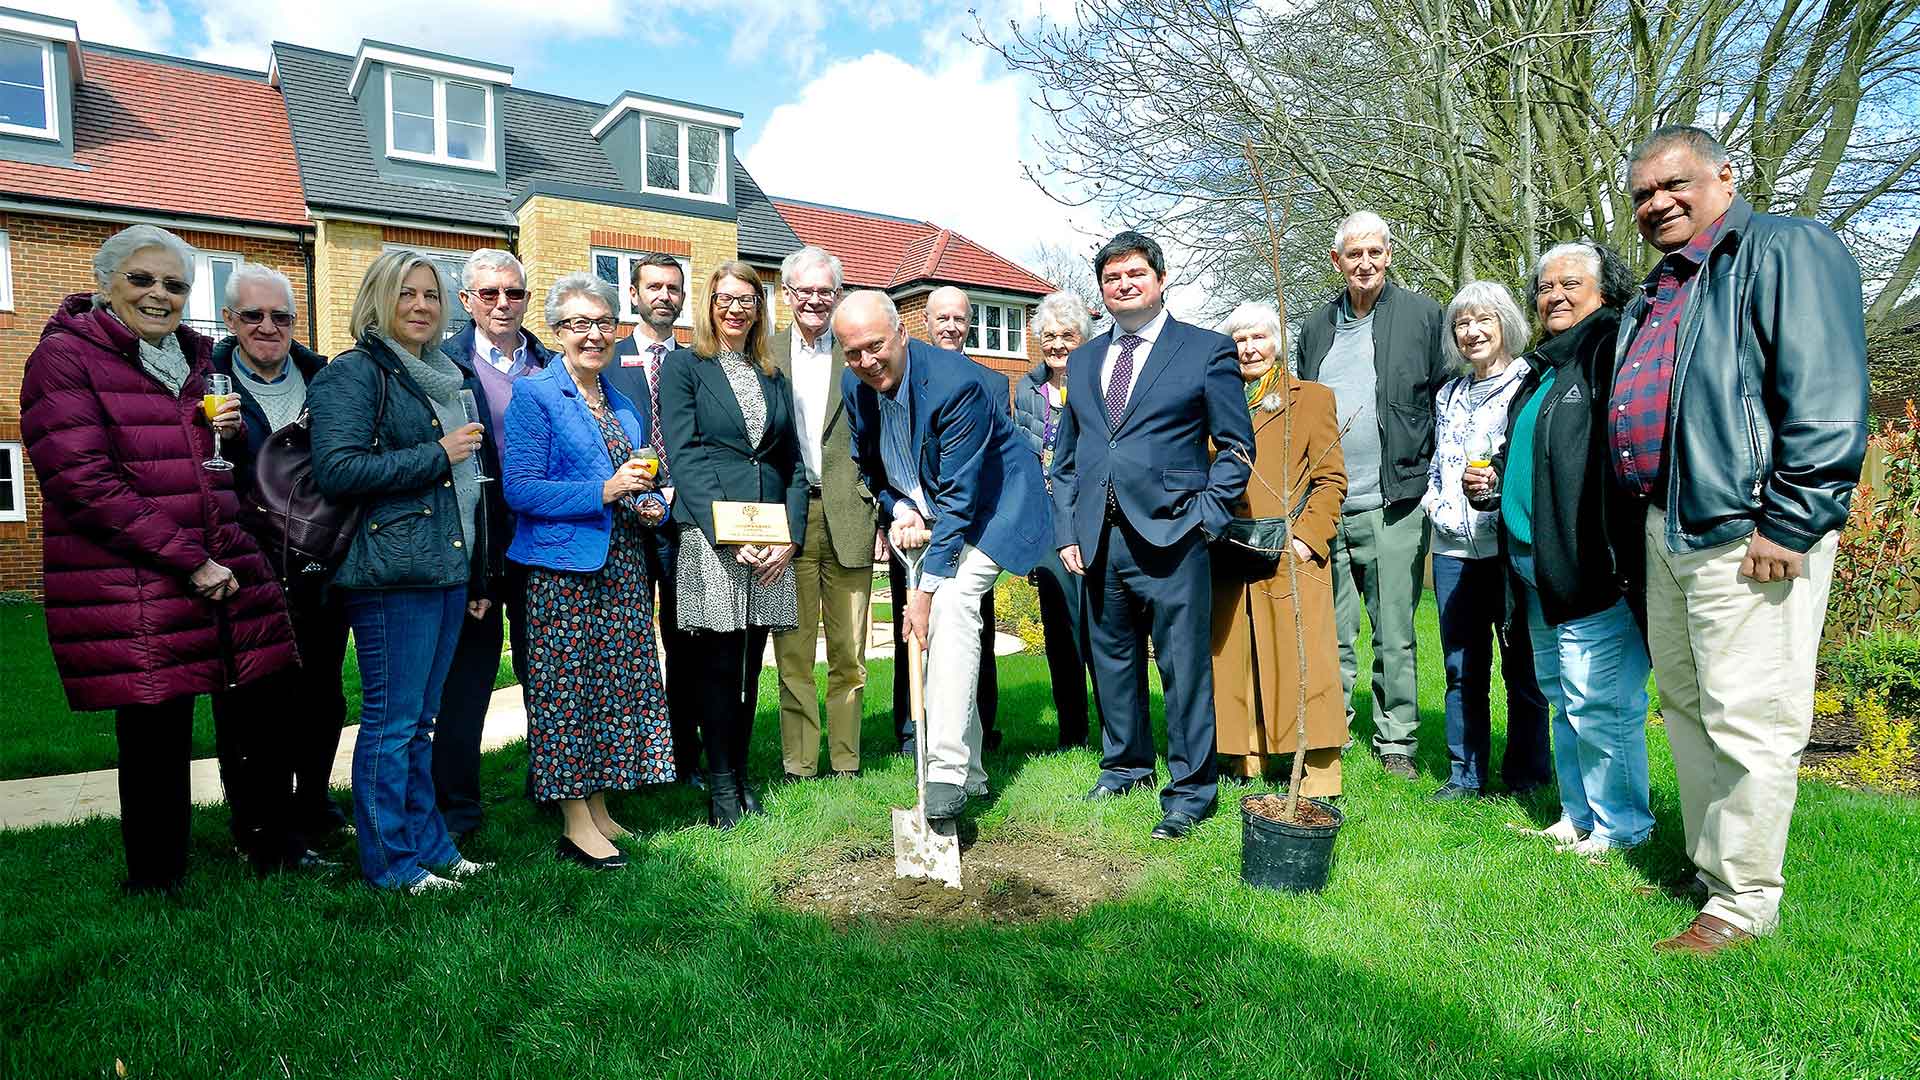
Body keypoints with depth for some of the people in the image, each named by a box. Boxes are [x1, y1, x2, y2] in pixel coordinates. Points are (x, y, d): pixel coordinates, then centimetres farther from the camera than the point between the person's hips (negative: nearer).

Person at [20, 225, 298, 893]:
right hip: (133, 598, -6)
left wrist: (234, 433, 2)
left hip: (228, 577, 6)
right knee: (157, 738, 2)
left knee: (264, 715, 7)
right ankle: (154, 886, 22)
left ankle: (274, 850, 26)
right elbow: (83, 483, -12)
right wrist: (189, 563, -15)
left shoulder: (196, 358, 17)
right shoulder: (65, 358, -2)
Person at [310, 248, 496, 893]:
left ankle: (429, 845, 24)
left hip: (448, 568, 8)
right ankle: (389, 863, 11)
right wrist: (437, 455, -14)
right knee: (392, 720, -1)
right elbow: (337, 470, -18)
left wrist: (479, 576, 21)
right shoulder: (353, 373, -4)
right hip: (393, 572, -7)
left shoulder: (448, 376, 19)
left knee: (422, 719, 15)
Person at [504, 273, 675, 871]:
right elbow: (519, 488, -13)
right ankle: (576, 826, 7)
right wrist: (605, 491, -20)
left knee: (617, 684, 9)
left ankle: (600, 810, 21)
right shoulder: (535, 395, -5)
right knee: (567, 688, -2)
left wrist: (652, 505, 1)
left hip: (622, 566, 7)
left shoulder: (622, 401, 15)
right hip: (564, 567, -7)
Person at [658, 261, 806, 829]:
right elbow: (685, 453, -6)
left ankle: (741, 773, 18)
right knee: (718, 662, -2)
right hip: (710, 535, -4)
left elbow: (793, 462, 14)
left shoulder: (774, 377, 18)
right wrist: (726, 531, -16)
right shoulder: (685, 364, 4)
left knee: (750, 661, 8)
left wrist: (792, 533, -1)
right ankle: (721, 783, 8)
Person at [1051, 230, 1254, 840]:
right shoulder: (1082, 361, 17)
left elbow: (1237, 445, 2)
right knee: (1112, 661, 15)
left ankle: (1191, 790, 12)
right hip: (1099, 541, 5)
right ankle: (1127, 765, 33)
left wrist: (1207, 515, -9)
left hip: (1170, 539, -5)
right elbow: (1066, 458, 18)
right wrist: (1066, 532, 9)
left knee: (1184, 669, -1)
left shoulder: (1207, 351, 3)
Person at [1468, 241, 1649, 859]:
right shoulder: (1543, 367, 21)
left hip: (1592, 564, -9)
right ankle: (1578, 817, 27)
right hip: (1537, 566, 10)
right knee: (1562, 697, 16)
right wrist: (1493, 480, 11)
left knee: (1595, 700, -5)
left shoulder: (1615, 349, -8)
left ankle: (1618, 826, 11)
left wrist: (1616, 555, -23)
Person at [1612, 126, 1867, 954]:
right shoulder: (1657, 294, 21)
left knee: (1747, 722, -4)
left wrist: (1789, 524, -20)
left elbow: (1826, 402, -16)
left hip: (1747, 537, -9)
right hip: (1668, 532, 9)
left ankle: (1744, 904, 9)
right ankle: (1707, 868, 30)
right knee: (1685, 707, 16)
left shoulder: (1788, 251, -6)